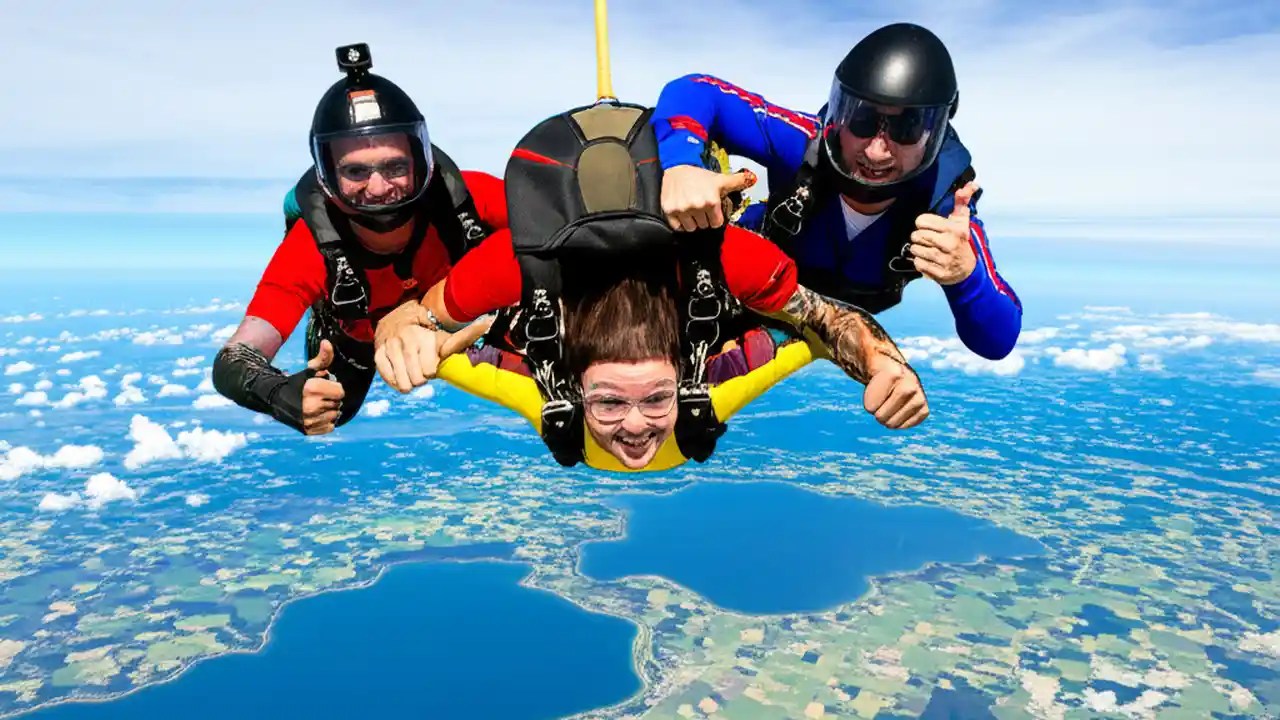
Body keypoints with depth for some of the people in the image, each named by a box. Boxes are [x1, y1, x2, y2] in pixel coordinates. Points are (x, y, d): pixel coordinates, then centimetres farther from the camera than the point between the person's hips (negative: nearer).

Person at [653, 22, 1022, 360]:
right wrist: (680, 165, -56)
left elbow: (998, 342, -38)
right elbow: (696, 91, -32)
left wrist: (966, 275, -62)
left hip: (842, 313, 2)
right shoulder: (802, 142, -40)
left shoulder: (944, 205, -37)